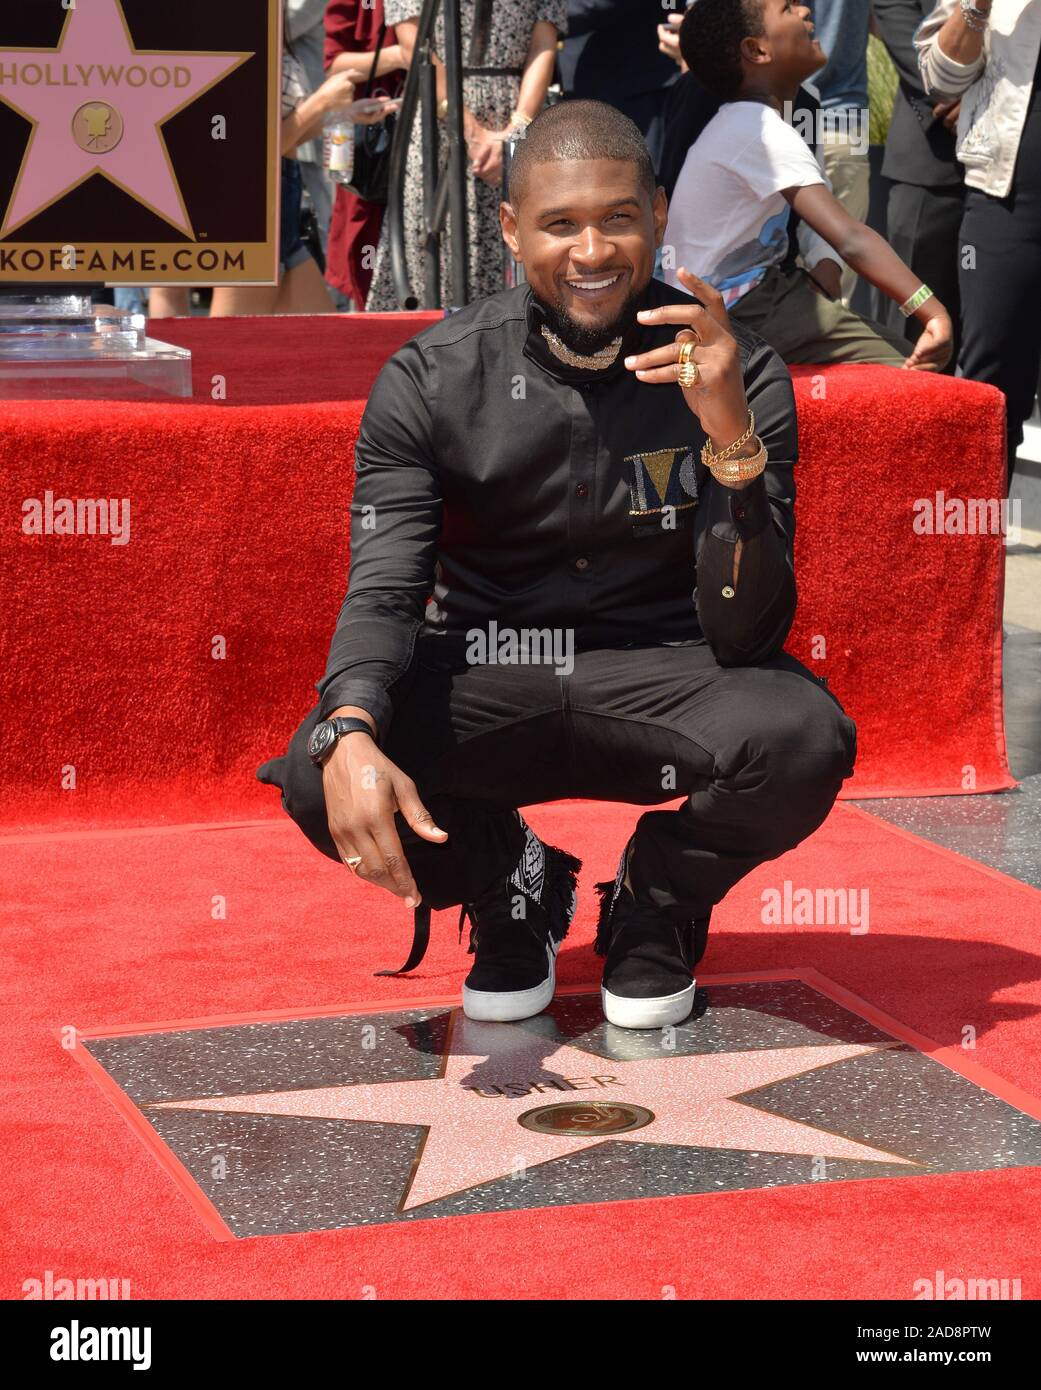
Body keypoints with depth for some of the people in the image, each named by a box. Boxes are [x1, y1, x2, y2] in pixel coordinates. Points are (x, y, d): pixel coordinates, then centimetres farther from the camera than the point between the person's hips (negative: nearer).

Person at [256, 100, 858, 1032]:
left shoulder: (742, 377, -11)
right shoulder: (431, 380, -9)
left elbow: (747, 634, -17)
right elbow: (385, 590, -14)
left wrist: (731, 434, -33)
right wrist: (351, 736, -37)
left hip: (662, 674, 0)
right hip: (486, 679, 1)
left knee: (804, 740, -33)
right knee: (318, 776, -28)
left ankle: (658, 904, 3)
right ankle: (508, 890, 8)